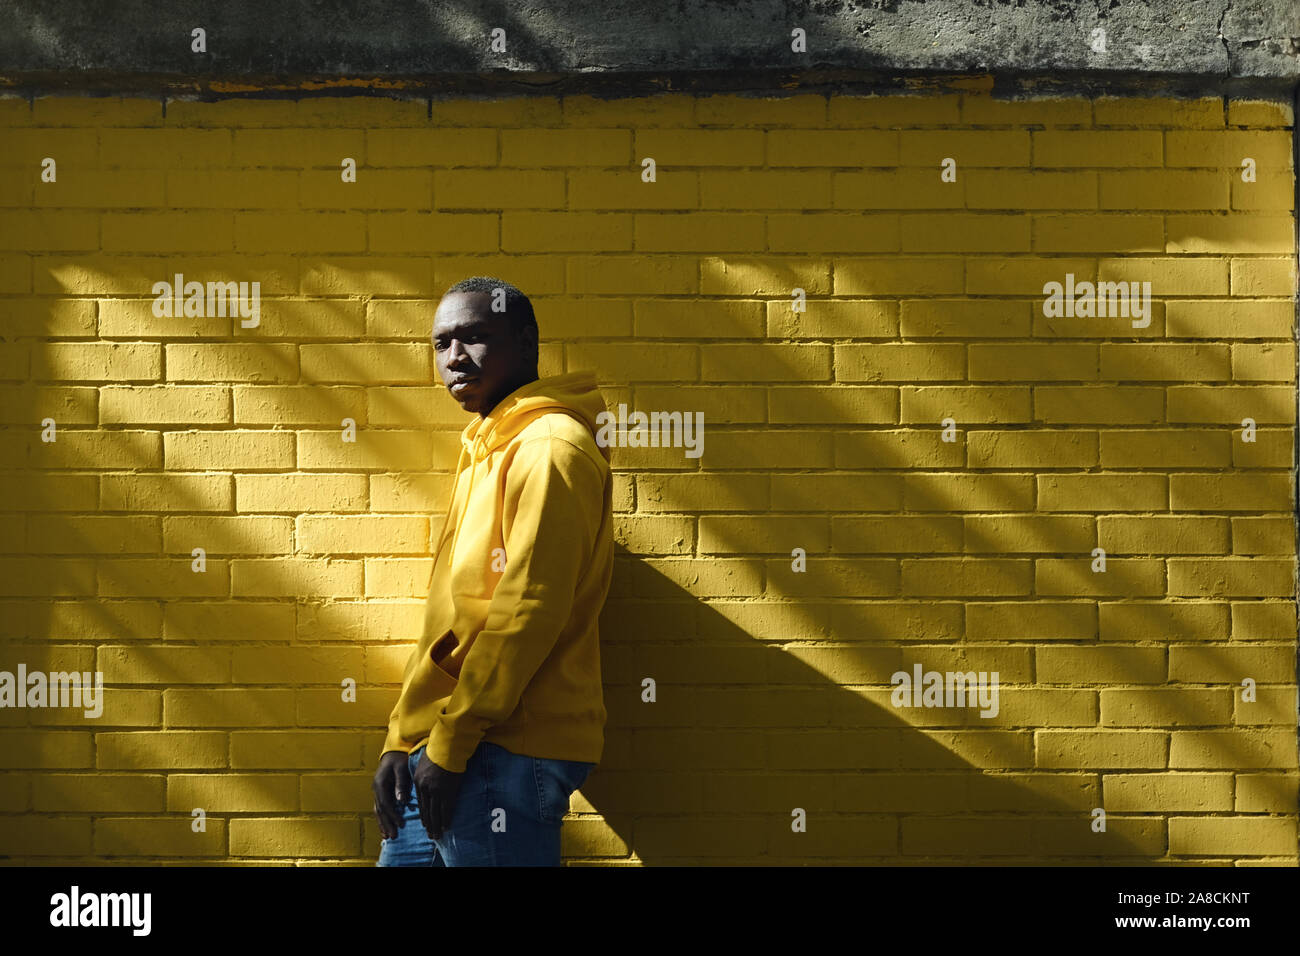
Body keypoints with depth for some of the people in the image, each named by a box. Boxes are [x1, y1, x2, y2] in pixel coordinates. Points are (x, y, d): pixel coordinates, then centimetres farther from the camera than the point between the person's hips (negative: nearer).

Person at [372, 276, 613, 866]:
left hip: (506, 752, -9)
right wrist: (402, 739, 12)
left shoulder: (551, 447, -10)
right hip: (439, 749, 9)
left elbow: (528, 609, -18)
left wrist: (450, 741, -16)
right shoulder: (485, 451, 20)